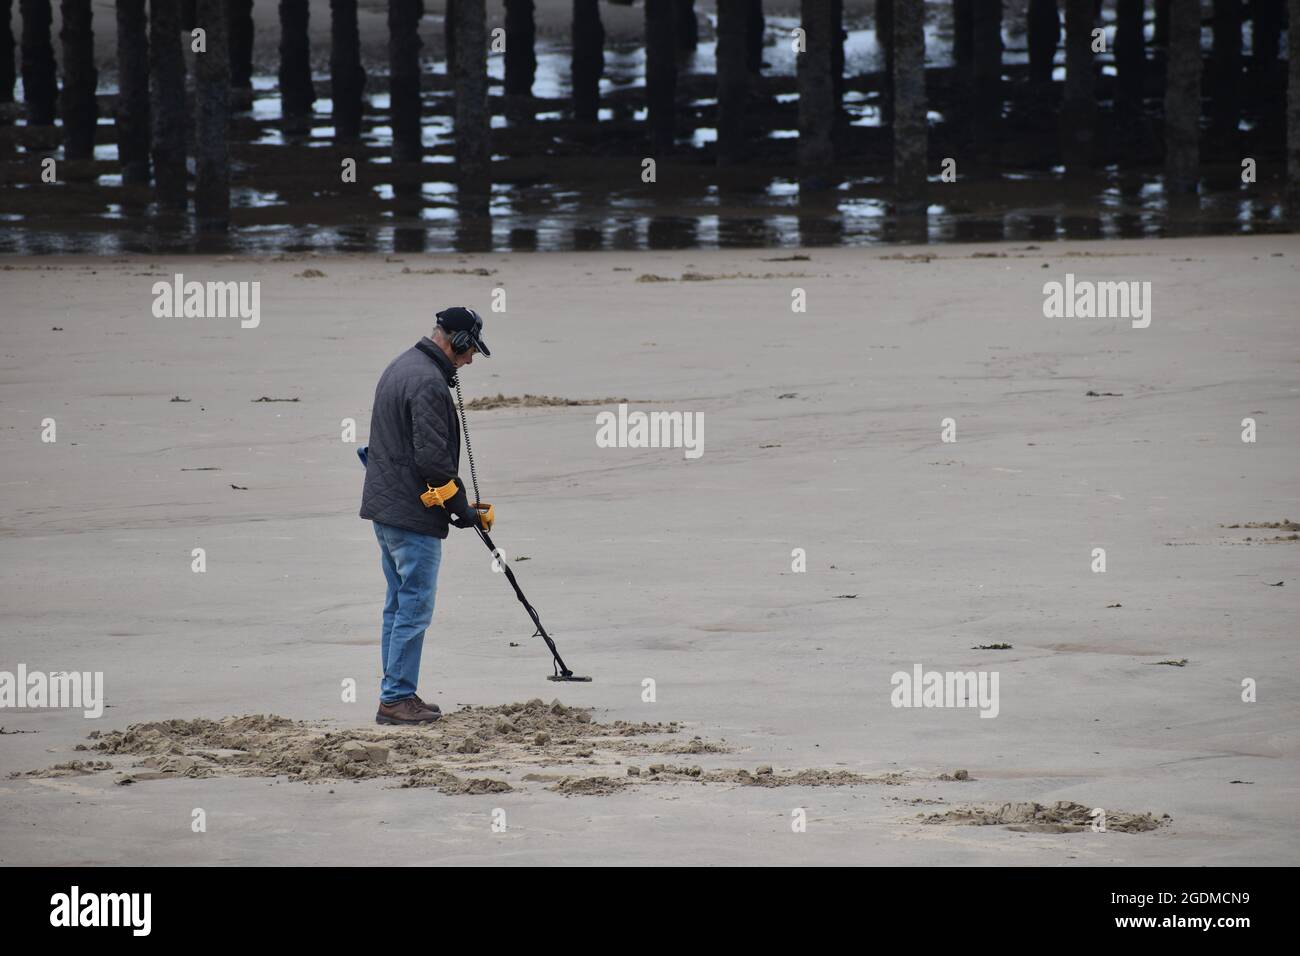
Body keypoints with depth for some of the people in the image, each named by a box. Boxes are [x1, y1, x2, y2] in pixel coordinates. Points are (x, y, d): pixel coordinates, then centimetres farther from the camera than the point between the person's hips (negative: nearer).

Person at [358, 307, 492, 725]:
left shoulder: (399, 368, 14)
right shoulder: (428, 382, -19)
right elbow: (433, 456, -23)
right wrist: (462, 506, -12)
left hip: (384, 505, 10)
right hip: (414, 515, -10)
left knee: (399, 605, 15)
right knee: (415, 607, -5)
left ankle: (396, 694, 19)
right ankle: (397, 698, -4)